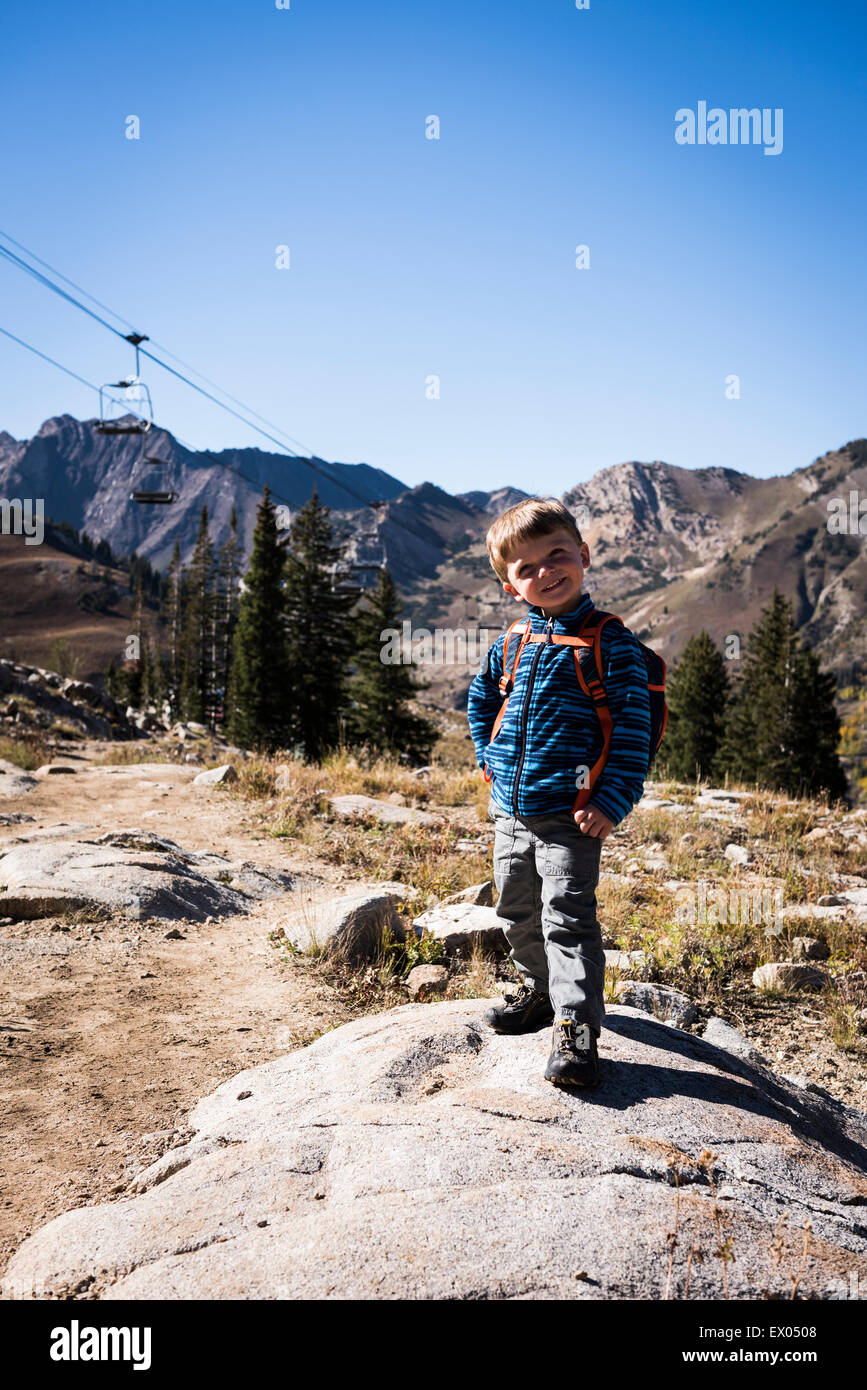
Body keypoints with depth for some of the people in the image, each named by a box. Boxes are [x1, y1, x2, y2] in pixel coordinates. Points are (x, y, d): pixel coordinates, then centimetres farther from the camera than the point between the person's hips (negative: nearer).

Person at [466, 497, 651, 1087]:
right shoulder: (509, 645, 6)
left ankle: (577, 1027, 2)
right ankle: (543, 989, 39)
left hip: (571, 816, -6)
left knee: (568, 920, -7)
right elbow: (481, 701, 25)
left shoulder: (611, 643, -10)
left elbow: (633, 727, -14)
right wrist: (492, 758, 15)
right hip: (510, 814, 7)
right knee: (518, 915, 19)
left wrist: (612, 802, -20)